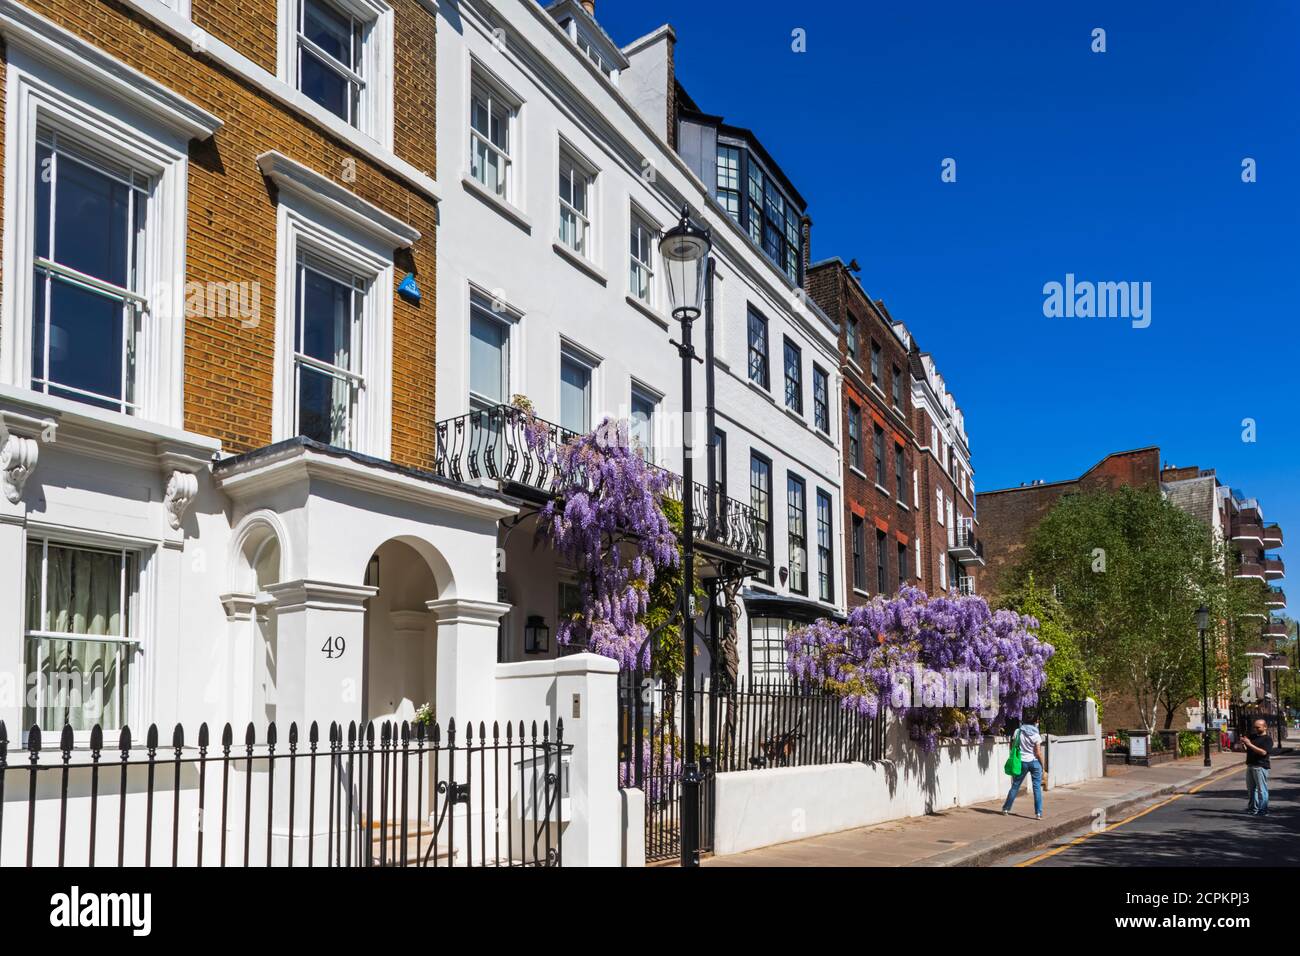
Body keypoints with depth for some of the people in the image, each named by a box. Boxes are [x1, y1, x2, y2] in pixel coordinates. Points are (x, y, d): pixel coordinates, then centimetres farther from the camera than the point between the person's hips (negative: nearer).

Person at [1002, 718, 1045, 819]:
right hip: (1034, 762, -2)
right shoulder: (1036, 735, -8)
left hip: (1022, 762, 2)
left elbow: (1013, 747, 3)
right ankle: (1038, 813, -1)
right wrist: (1042, 765, 1)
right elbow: (1038, 753, -9)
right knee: (1037, 787, 2)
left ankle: (1006, 809, 20)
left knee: (1015, 786, 12)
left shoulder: (1018, 732, -2)